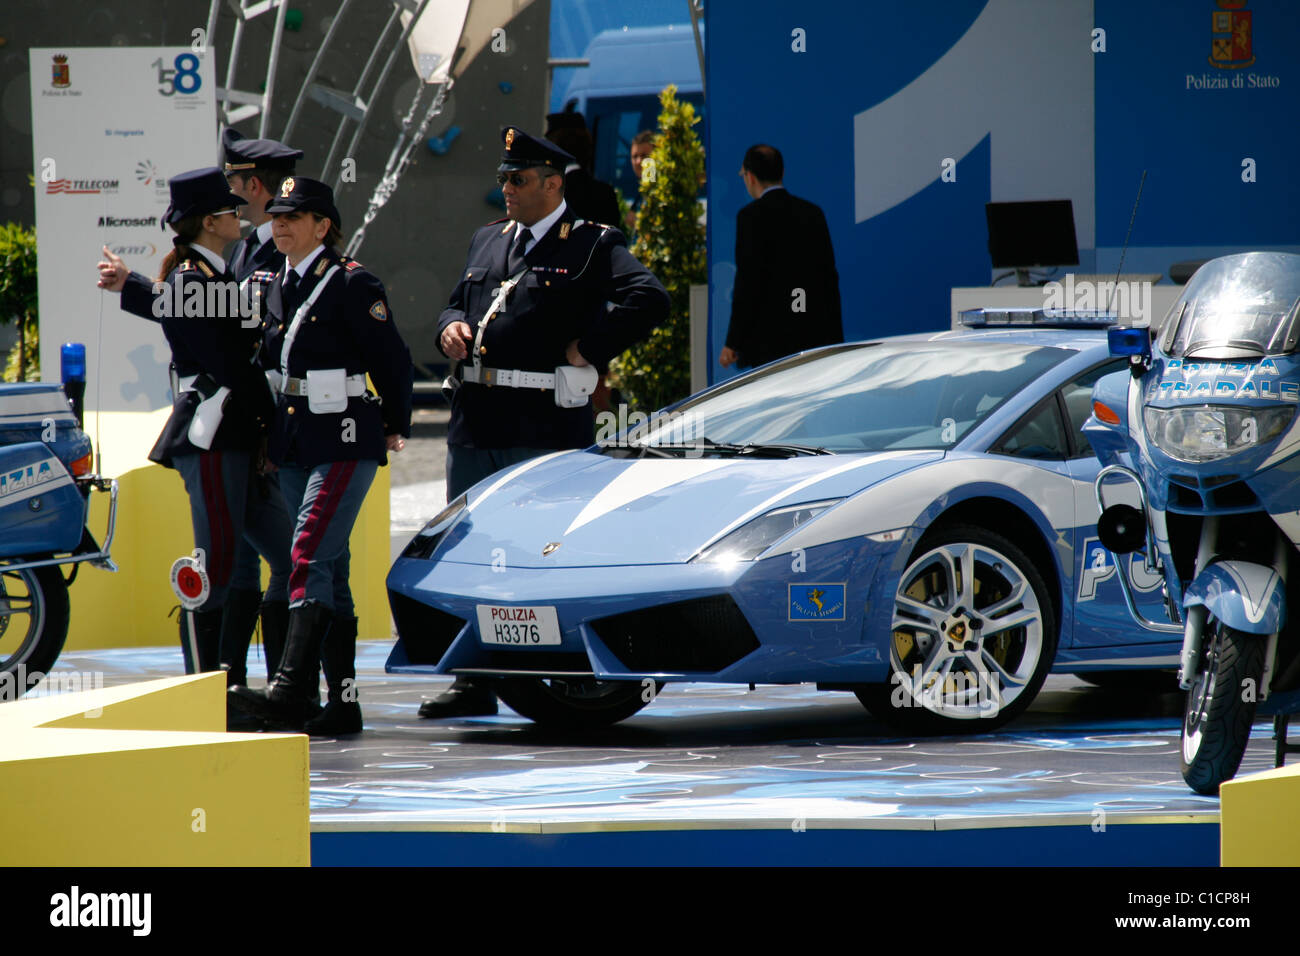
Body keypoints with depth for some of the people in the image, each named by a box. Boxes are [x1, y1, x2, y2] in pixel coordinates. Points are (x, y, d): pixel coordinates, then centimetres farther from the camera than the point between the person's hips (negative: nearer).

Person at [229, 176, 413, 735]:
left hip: (344, 442, -8)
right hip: (293, 444, 8)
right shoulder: (278, 289, 13)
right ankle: (343, 704, 11)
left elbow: (393, 361, -6)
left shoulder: (353, 285, -9)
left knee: (310, 559, -19)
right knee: (330, 570, 9)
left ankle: (290, 693, -28)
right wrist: (273, 438, 16)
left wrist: (395, 429, 2)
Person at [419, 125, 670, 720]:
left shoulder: (592, 246, -3)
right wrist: (451, 328, 7)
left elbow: (648, 299, -16)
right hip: (475, 421, 7)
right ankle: (473, 683, 16)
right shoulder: (487, 241, 19)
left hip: (546, 427, -7)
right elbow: (457, 303, 30)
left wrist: (586, 349, -16)